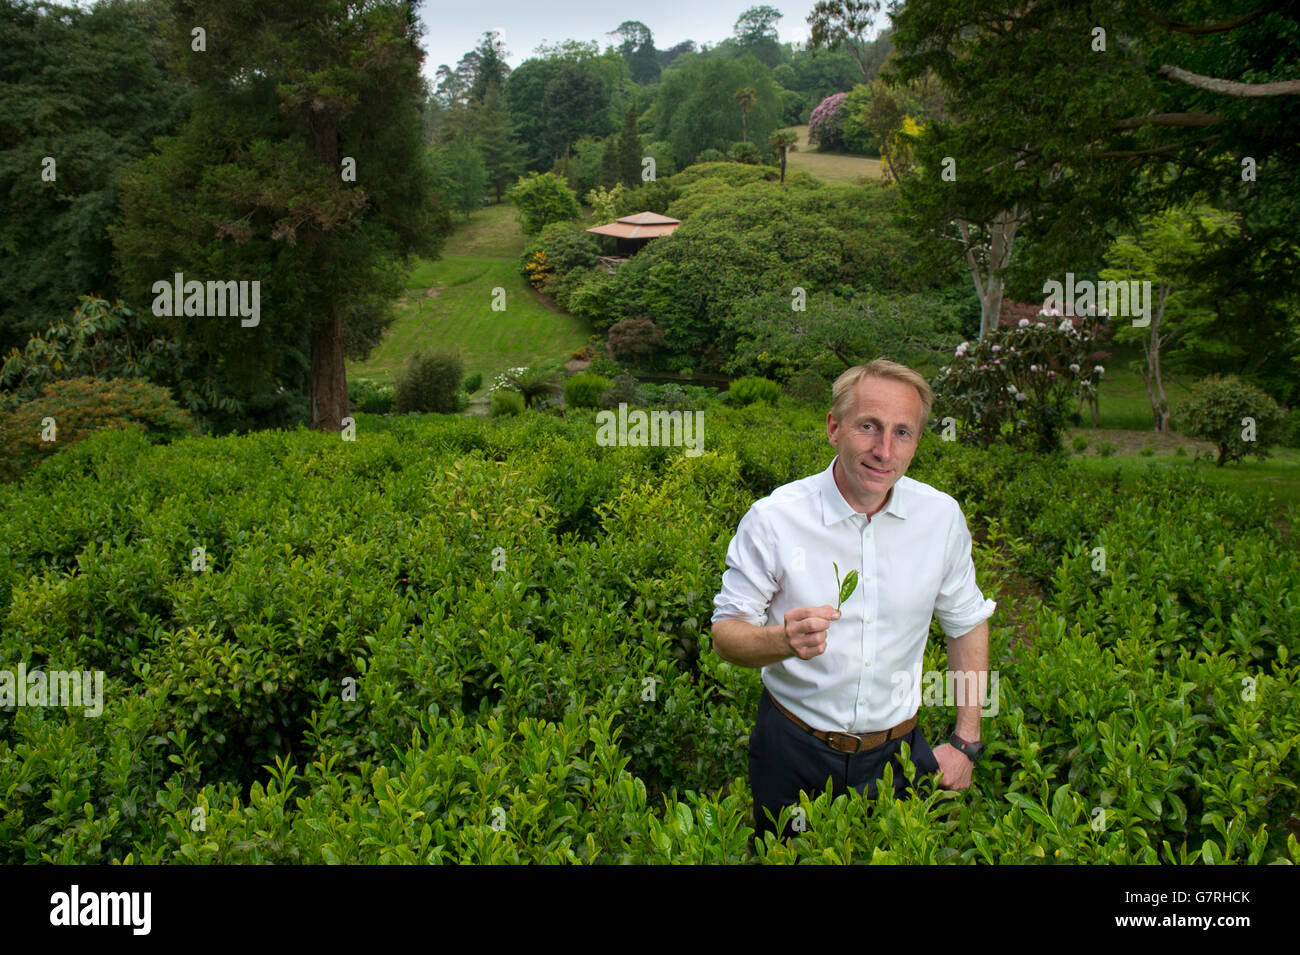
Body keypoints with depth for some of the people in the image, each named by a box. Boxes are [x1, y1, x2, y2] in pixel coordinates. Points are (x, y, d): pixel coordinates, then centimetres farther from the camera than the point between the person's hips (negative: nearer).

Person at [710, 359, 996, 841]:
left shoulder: (942, 517, -8)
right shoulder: (773, 519, -18)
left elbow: (967, 624, 6)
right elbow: (725, 634, -13)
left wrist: (966, 742, 4)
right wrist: (784, 640, -34)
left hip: (897, 752, 2)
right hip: (794, 752, -2)